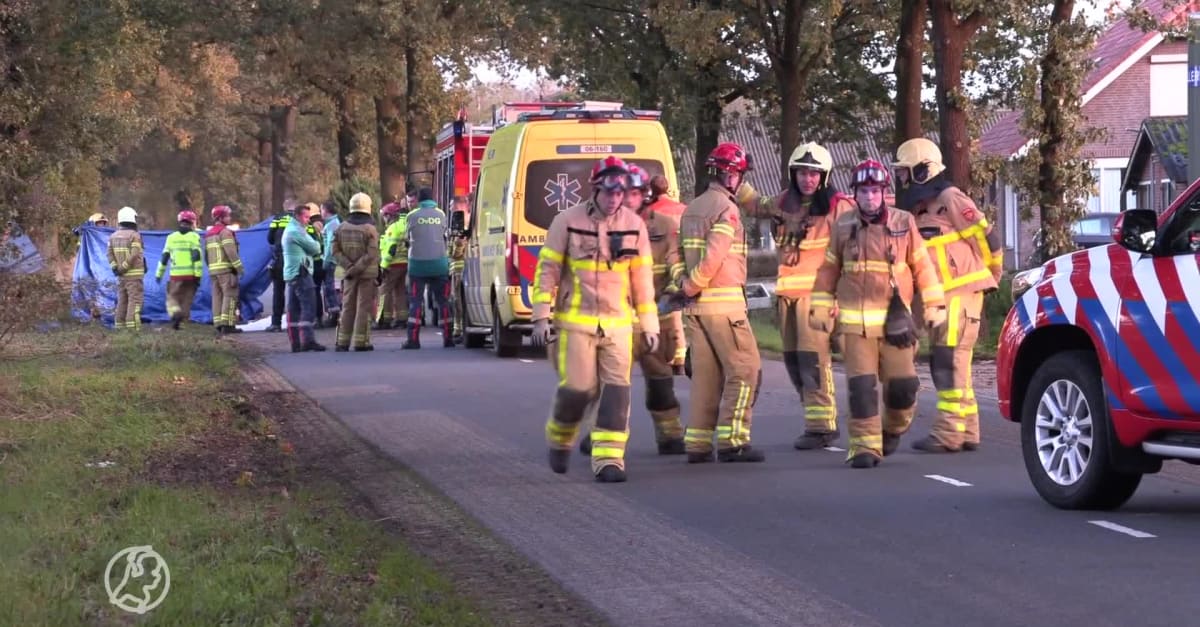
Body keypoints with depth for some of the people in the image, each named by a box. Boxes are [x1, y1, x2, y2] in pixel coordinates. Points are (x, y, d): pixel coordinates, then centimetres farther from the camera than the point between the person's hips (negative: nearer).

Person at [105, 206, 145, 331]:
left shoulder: (114, 236, 10)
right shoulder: (135, 235, -11)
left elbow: (110, 254, 4)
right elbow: (134, 255, -19)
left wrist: (115, 268, -3)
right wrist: (123, 268, -13)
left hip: (121, 275, 6)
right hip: (134, 274, -6)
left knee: (122, 301, 12)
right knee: (134, 301, -6)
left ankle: (119, 326, 12)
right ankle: (133, 328, -13)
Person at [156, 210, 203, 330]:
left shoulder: (171, 237, 9)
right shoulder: (194, 237, -1)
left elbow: (164, 257, 10)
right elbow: (197, 256, -10)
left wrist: (159, 274, 17)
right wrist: (198, 275, -10)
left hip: (176, 275, 1)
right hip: (190, 274, -1)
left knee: (172, 297, 7)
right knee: (187, 299, 8)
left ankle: (175, 313, -21)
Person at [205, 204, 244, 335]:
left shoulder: (208, 234, 19)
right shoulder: (225, 232, -10)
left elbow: (206, 254, 21)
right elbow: (231, 251, -17)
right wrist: (239, 267, -16)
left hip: (213, 269, 9)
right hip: (226, 269, -9)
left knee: (217, 297, 8)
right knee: (230, 295, -8)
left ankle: (218, 325, 6)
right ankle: (228, 324, -15)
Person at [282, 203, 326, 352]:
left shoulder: (289, 229, 22)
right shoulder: (296, 231, -12)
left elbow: (308, 248, 21)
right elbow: (314, 248, -8)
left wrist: (313, 246, 3)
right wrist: (317, 244, 11)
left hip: (291, 273, 11)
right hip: (301, 272, -11)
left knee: (294, 308, 8)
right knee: (308, 306, -14)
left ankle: (296, 342, 9)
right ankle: (307, 339, -22)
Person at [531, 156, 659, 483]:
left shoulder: (634, 225, 4)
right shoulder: (568, 221, -4)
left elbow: (642, 278, 9)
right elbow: (547, 270, -1)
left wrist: (649, 325, 8)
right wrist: (541, 317, -6)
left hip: (618, 323, 3)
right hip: (575, 322, -3)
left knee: (616, 389, -6)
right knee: (578, 388, -6)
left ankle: (608, 459, -3)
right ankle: (559, 440, 24)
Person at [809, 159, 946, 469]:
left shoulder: (903, 223, 1)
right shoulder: (843, 226, 5)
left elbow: (921, 265, 7)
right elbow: (829, 269, 13)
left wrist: (934, 304, 6)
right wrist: (821, 306, 11)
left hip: (895, 319, 0)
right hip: (854, 321, 0)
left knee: (903, 383, 1)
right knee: (861, 385, -6)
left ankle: (893, 428, 30)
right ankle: (865, 447, -1)